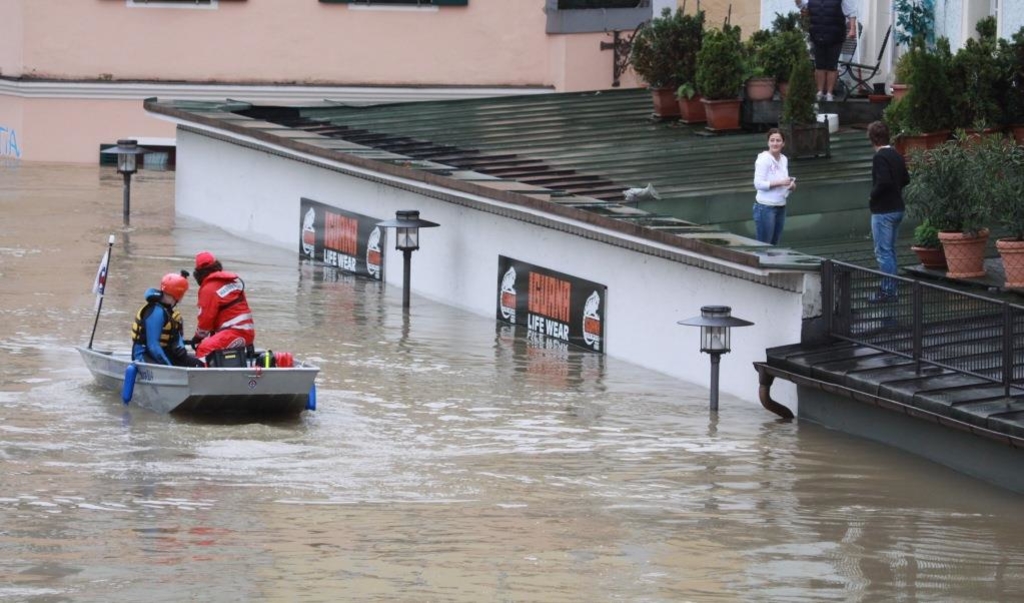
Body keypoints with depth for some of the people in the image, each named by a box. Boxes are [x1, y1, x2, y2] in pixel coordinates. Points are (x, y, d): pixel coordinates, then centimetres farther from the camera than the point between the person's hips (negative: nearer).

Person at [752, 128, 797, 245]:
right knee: (764, 245, -5)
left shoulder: (784, 159, 10)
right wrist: (780, 183, -25)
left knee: (774, 244, 10)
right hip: (766, 207, -7)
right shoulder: (763, 159, -11)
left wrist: (791, 186, 0)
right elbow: (758, 183, -18)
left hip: (780, 207, 7)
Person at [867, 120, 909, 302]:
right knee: (890, 250, 16)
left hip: (883, 211, -9)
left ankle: (886, 291, -3)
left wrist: (873, 197, -13)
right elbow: (906, 179, 17)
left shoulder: (880, 157, -18)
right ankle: (891, 290, 21)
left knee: (883, 252, -4)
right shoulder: (897, 156, 9)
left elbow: (884, 182, -28)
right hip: (897, 208, 9)